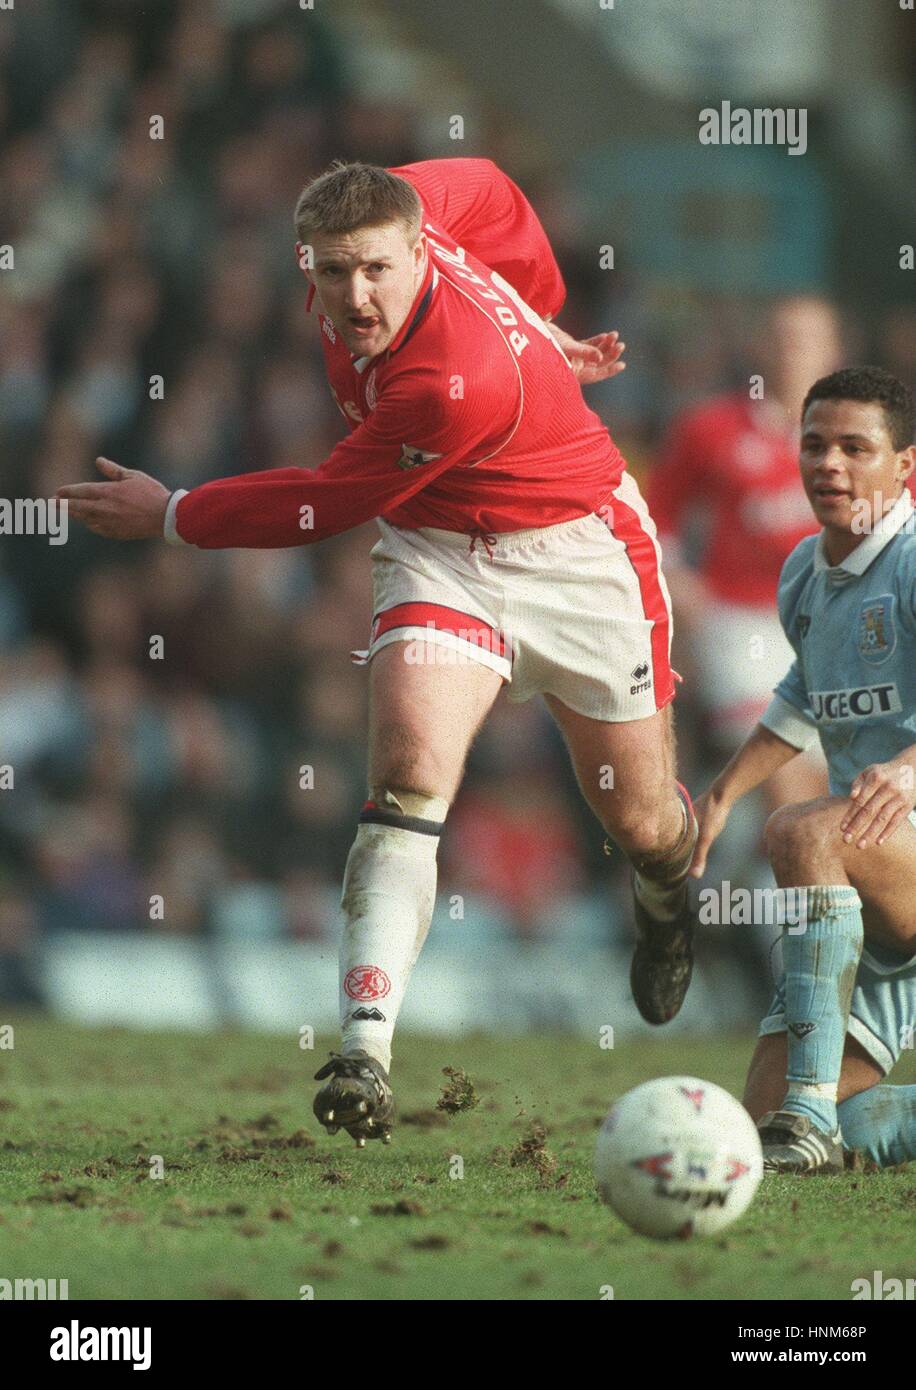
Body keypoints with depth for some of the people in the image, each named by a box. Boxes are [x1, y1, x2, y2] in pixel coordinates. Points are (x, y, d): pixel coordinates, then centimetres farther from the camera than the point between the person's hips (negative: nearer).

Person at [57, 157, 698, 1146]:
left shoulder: (456, 385, -38)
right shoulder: (397, 208, -18)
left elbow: (322, 508, -24)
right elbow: (491, 193, 5)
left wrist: (170, 517, -13)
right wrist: (539, 322, 19)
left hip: (575, 549, -5)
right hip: (436, 553, 5)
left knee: (639, 821, 7)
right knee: (409, 769, -20)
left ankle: (665, 899, 48)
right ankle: (366, 1049, -32)